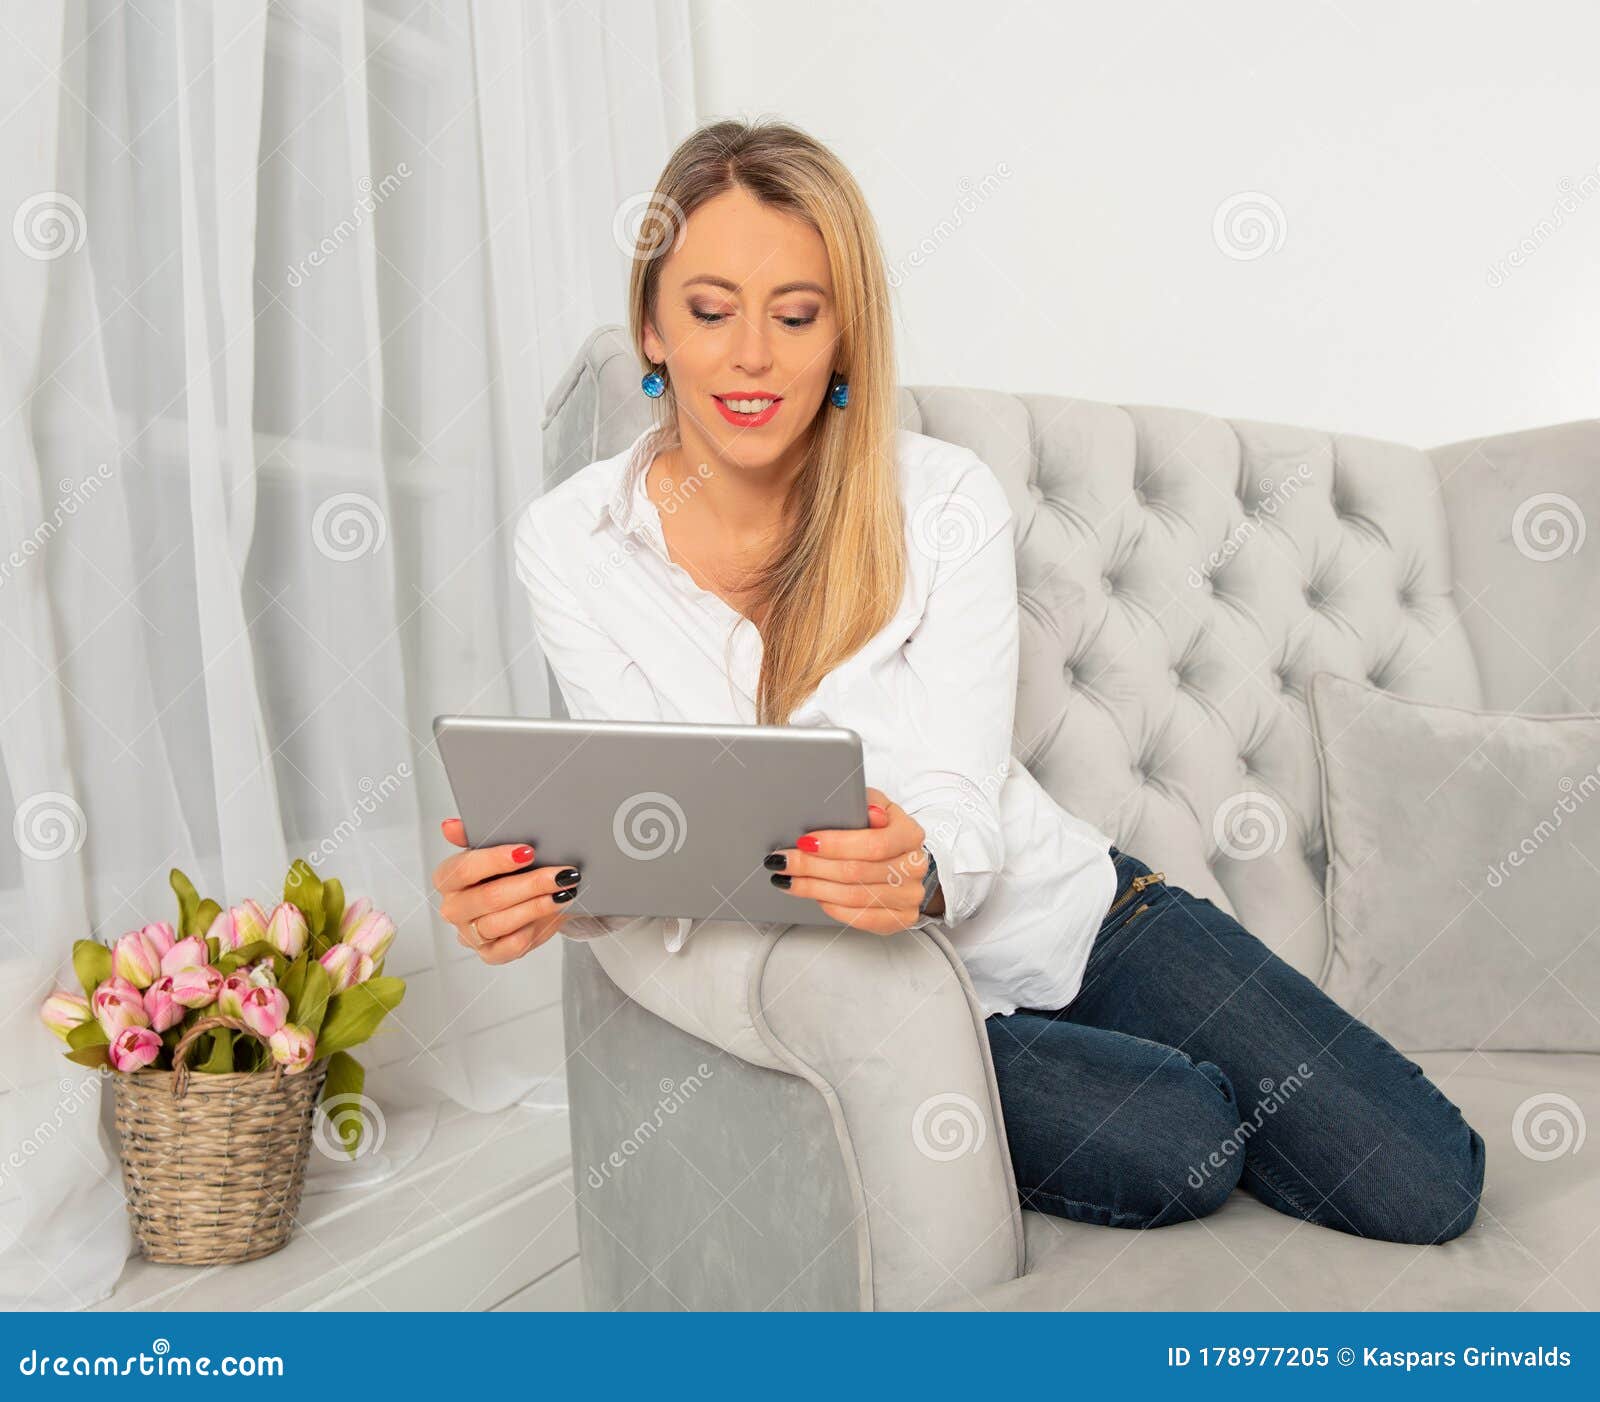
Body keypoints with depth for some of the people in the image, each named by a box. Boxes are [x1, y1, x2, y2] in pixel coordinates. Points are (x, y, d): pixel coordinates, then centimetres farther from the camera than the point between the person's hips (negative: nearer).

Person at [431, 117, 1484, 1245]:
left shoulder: (947, 500, -12)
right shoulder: (572, 542, -8)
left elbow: (962, 815, -17)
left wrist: (914, 869, -41)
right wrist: (553, 889, -33)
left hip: (1066, 912, 1)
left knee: (1428, 1185, -4)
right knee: (1180, 1150, -25)